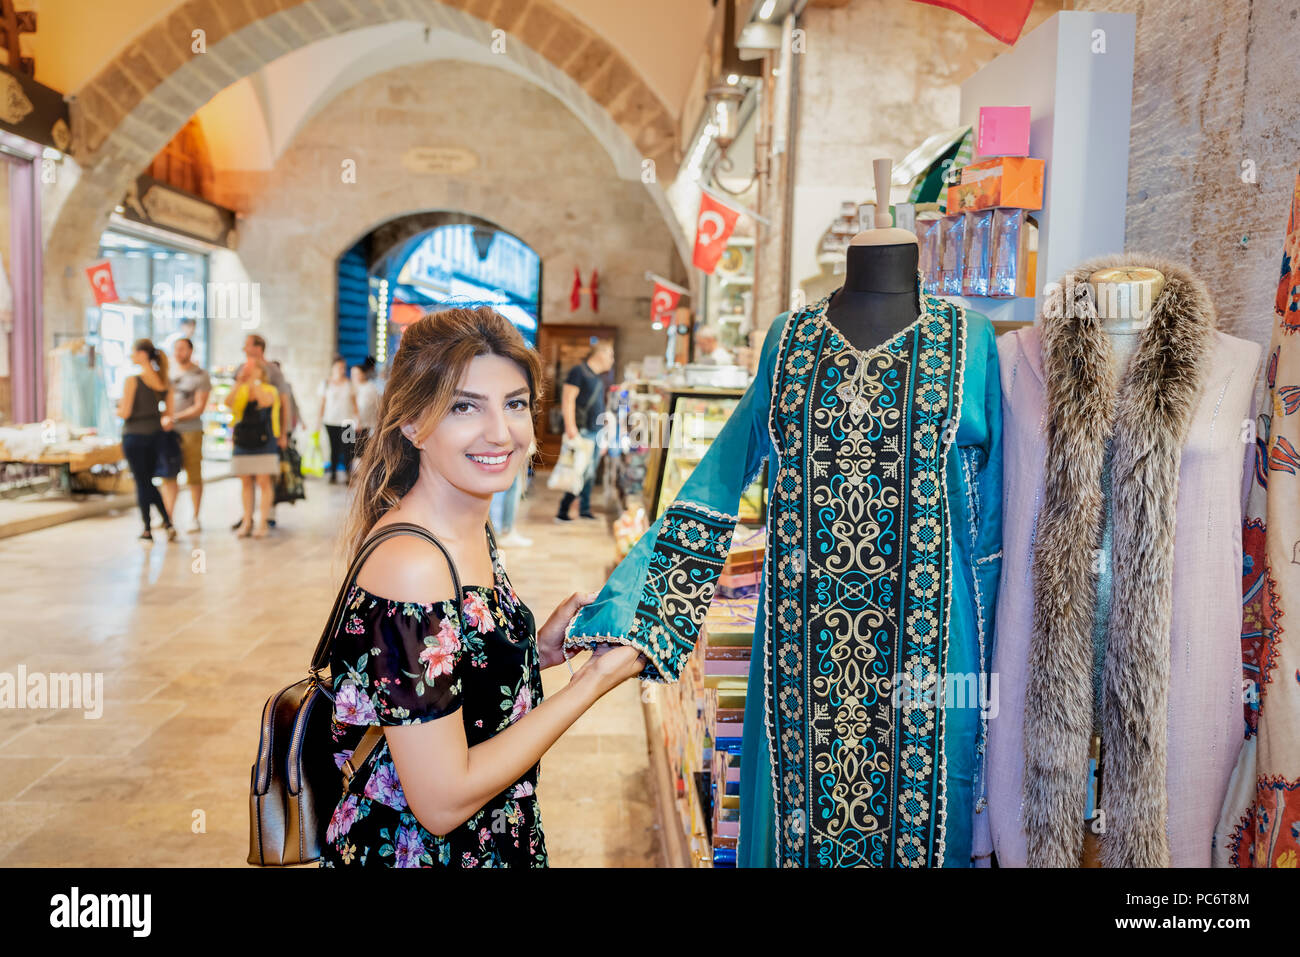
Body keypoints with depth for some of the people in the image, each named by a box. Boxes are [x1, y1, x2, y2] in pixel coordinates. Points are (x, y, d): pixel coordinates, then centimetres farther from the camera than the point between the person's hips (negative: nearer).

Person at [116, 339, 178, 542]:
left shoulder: (133, 380, -15)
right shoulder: (163, 380, 3)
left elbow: (125, 412, -15)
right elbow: (169, 412, 4)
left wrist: (117, 410, 6)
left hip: (134, 435, -6)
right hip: (155, 434, 6)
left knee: (142, 483, 4)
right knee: (148, 481, 17)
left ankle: (148, 530, 10)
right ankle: (168, 523, 7)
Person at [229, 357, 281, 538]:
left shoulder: (270, 390, 2)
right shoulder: (241, 391, 12)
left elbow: (266, 401, -21)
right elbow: (229, 403, -8)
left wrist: (252, 381, -25)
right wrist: (239, 382, -19)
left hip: (264, 442, -4)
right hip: (242, 443, 4)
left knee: (264, 482, -6)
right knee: (246, 483, 6)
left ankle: (262, 523, -3)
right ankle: (247, 522, 11)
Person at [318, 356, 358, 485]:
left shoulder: (349, 384, 7)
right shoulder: (326, 384, 8)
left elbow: (354, 402, 10)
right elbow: (322, 402, 10)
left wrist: (357, 417, 5)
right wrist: (320, 419, 6)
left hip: (347, 421, 0)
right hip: (331, 421, 0)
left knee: (347, 448, -8)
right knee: (334, 448, 1)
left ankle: (348, 473, -1)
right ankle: (333, 474, 8)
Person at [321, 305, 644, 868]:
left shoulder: (473, 532, -1)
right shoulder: (409, 566, -28)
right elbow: (443, 800, -25)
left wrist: (539, 649, -6)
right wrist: (593, 681, -20)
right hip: (413, 851, -8)